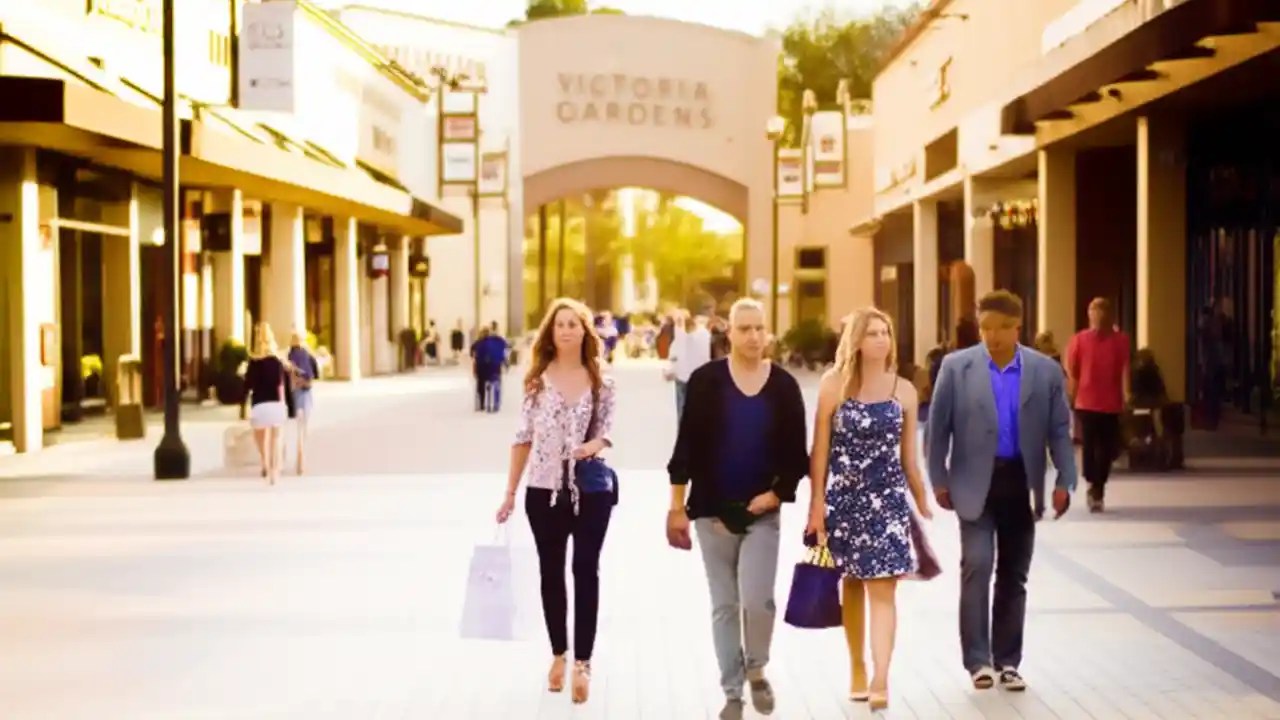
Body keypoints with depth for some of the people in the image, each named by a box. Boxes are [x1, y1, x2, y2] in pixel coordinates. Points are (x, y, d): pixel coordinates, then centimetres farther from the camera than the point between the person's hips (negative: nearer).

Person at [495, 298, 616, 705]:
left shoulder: (601, 381, 2)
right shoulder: (537, 380, 1)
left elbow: (607, 431, 2)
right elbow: (524, 438, 3)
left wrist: (593, 445, -22)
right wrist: (510, 493, 2)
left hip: (591, 488, -1)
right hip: (544, 488, 1)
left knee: (586, 572, -4)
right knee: (551, 573, 11)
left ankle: (582, 664, -3)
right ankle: (559, 655, 25)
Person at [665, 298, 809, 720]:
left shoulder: (783, 385, -1)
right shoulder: (706, 380, -4)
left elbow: (796, 453, 4)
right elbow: (687, 447, -3)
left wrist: (777, 494, -9)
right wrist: (677, 507, -4)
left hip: (762, 512, 0)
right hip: (713, 511, 0)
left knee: (757, 599, -13)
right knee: (724, 605, 7)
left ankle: (756, 670, 16)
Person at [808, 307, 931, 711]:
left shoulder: (904, 391, 3)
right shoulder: (834, 385, -3)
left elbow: (908, 455, 9)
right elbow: (819, 450, -2)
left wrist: (923, 504, 10)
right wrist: (816, 503, -6)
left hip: (888, 499, 0)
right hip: (844, 498, 0)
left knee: (883, 590, -8)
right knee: (852, 587, 11)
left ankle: (880, 679, -14)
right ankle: (857, 670, 25)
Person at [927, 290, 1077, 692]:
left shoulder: (1045, 371, 1)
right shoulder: (956, 367, -3)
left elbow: (1059, 430, 3)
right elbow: (938, 427, 0)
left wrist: (1064, 481, -6)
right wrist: (939, 480, -2)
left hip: (1021, 482, 2)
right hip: (976, 483, -2)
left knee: (1014, 576, 8)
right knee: (977, 568, -10)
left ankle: (1007, 661, 16)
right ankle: (978, 660, -2)